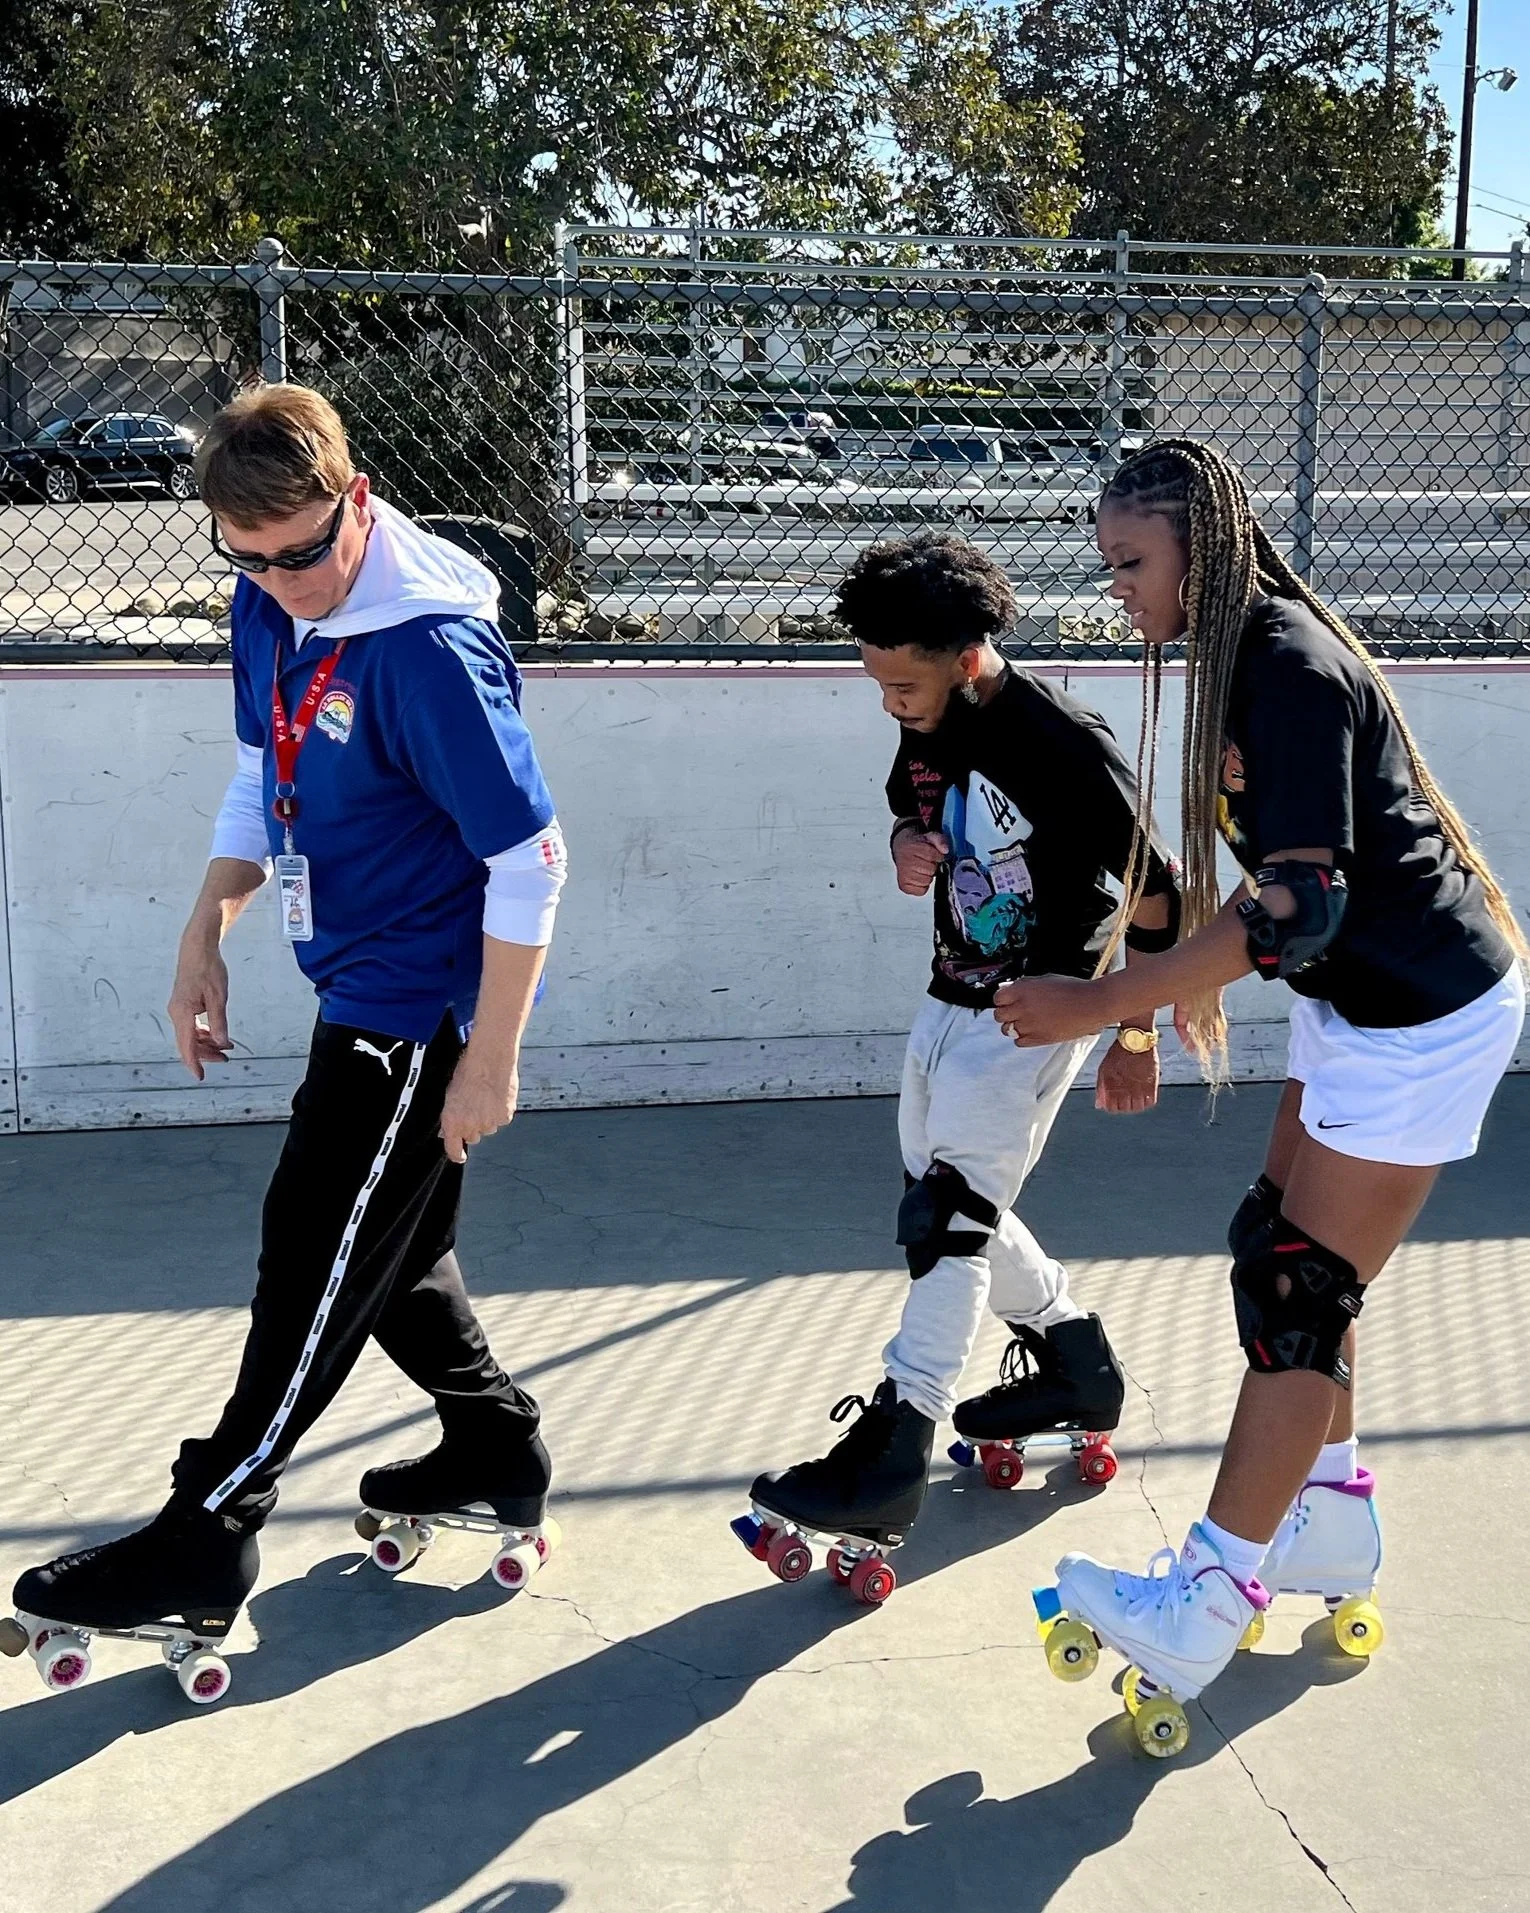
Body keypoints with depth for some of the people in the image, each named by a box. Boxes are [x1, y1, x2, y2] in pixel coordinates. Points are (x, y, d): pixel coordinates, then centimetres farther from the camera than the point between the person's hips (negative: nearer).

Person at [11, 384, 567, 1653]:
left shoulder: (430, 651, -26)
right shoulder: (270, 605, 0)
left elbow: (529, 862, -23)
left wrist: (490, 1061, -20)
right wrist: (206, 935, 8)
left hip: (419, 1003, -9)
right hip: (360, 984, 9)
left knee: (319, 1261, 1)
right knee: (385, 1245, 19)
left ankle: (204, 1541, 13)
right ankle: (496, 1450, 37)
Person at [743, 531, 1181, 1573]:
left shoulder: (1065, 744, -23)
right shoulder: (928, 724, -1)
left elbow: (1153, 893, -16)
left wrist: (1135, 1038, -12)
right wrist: (911, 846, -4)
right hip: (951, 998, 9)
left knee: (949, 1215, -14)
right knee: (949, 1204, 16)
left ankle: (892, 1454, -12)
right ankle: (1075, 1361, 34)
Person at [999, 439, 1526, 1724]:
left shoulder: (1292, 667, -24)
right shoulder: (1244, 652, 5)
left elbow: (1300, 900, -31)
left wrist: (1101, 1004, -31)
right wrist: (1192, 981, 19)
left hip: (1424, 1015, -9)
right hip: (1361, 999, 9)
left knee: (1297, 1293, -6)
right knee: (1280, 1251, 14)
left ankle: (1206, 1603, 1)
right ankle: (1331, 1523, 28)